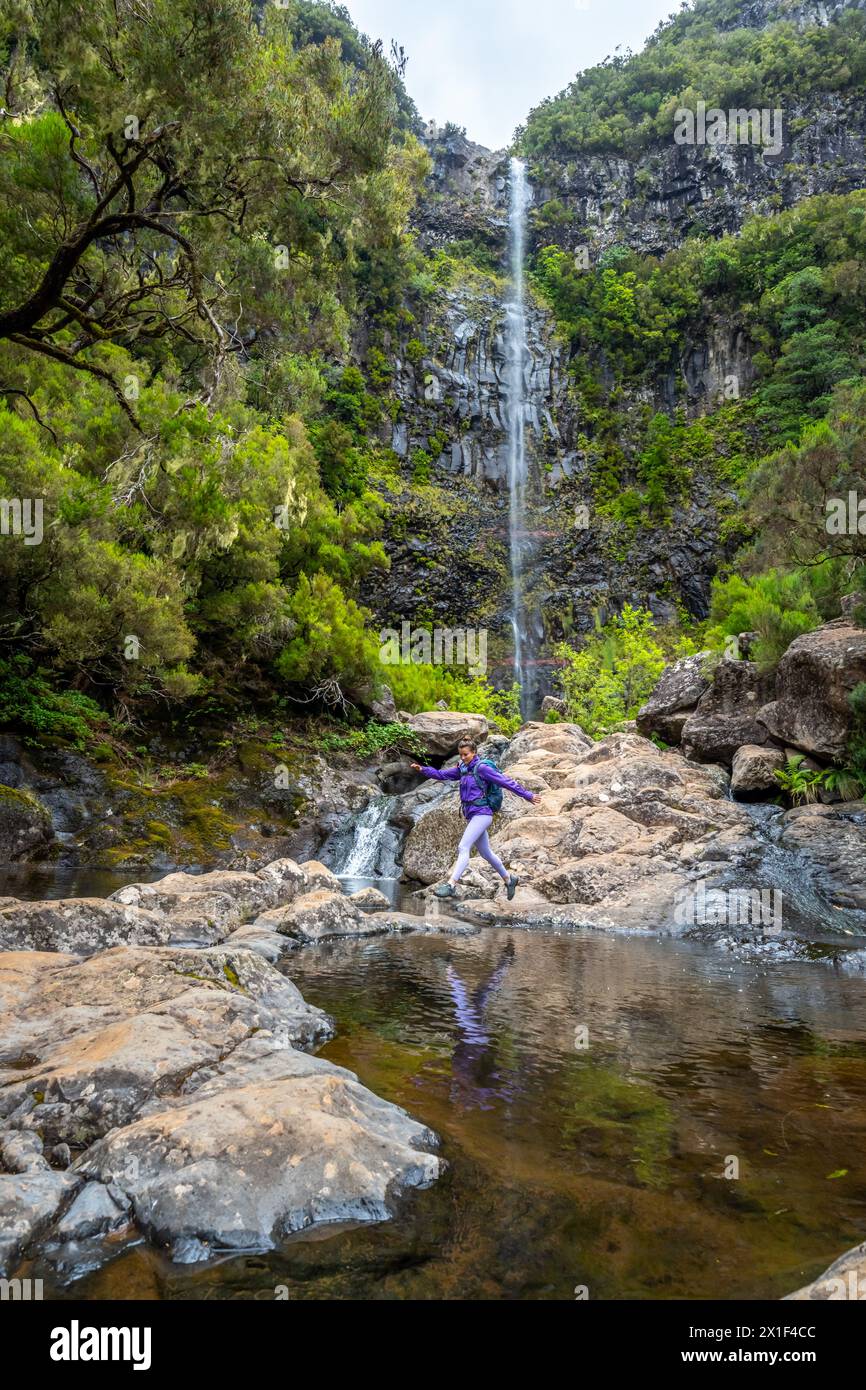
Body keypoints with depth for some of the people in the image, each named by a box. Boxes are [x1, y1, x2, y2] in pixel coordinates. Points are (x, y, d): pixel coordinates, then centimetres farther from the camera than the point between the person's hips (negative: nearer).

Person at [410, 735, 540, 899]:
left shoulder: (481, 768, -10)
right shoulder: (462, 769, 13)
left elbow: (505, 781, -11)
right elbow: (442, 774, 15)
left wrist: (528, 795, -9)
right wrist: (422, 769, 2)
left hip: (481, 814, -9)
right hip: (473, 816, 9)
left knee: (463, 847, -18)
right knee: (486, 853, 17)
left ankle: (451, 885, -23)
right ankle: (509, 880, 34)